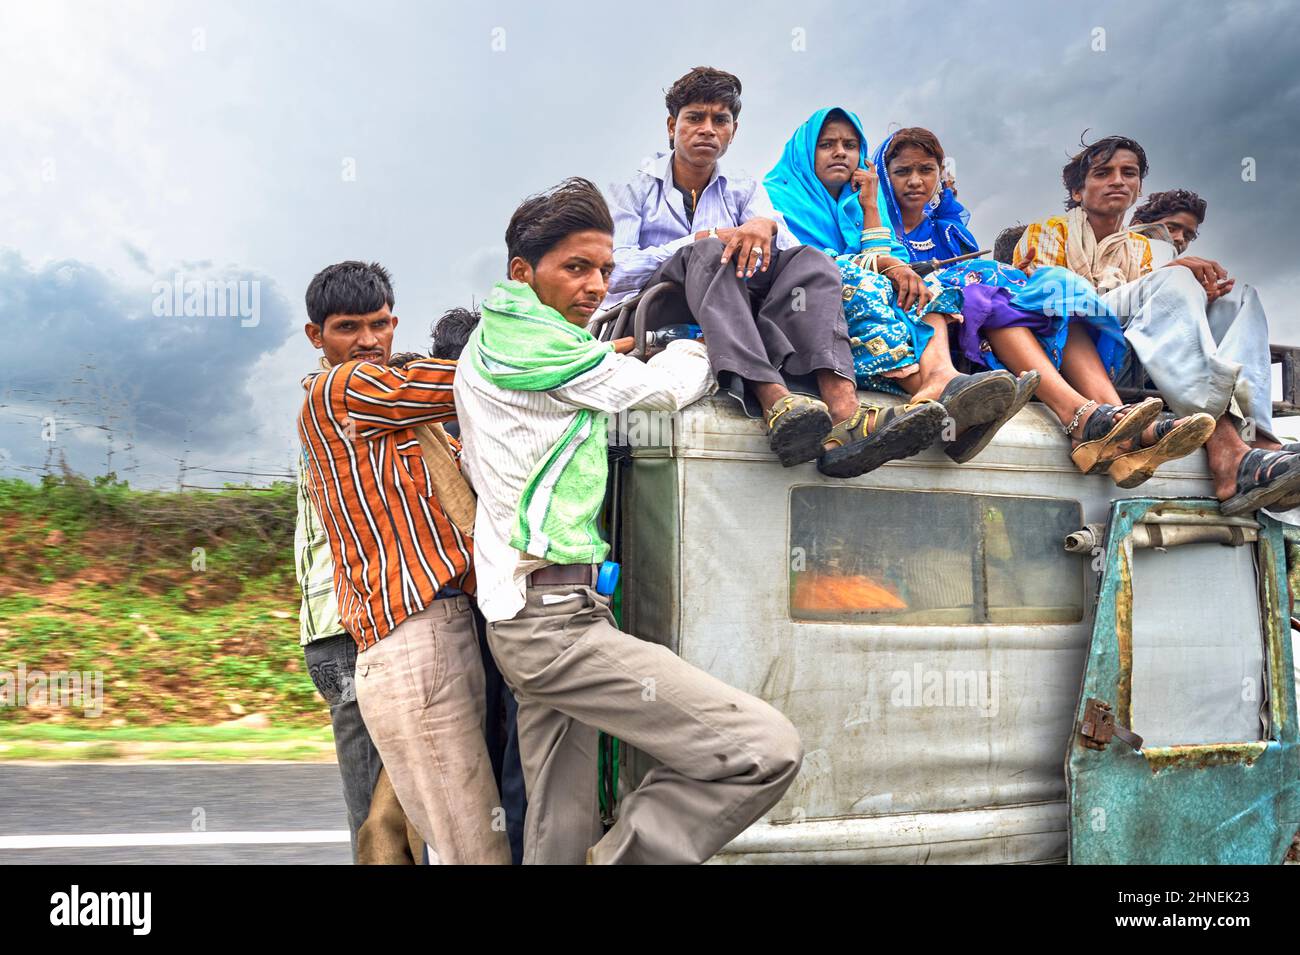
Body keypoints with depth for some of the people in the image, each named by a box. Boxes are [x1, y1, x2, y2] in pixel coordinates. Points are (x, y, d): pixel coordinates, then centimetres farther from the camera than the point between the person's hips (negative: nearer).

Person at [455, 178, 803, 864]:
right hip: (554, 622, -11)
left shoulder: (491, 341, 19)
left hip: (530, 619, 11)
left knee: (559, 840, 10)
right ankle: (623, 855, -6)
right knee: (766, 749, -17)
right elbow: (660, 388, -1)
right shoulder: (536, 345, -10)